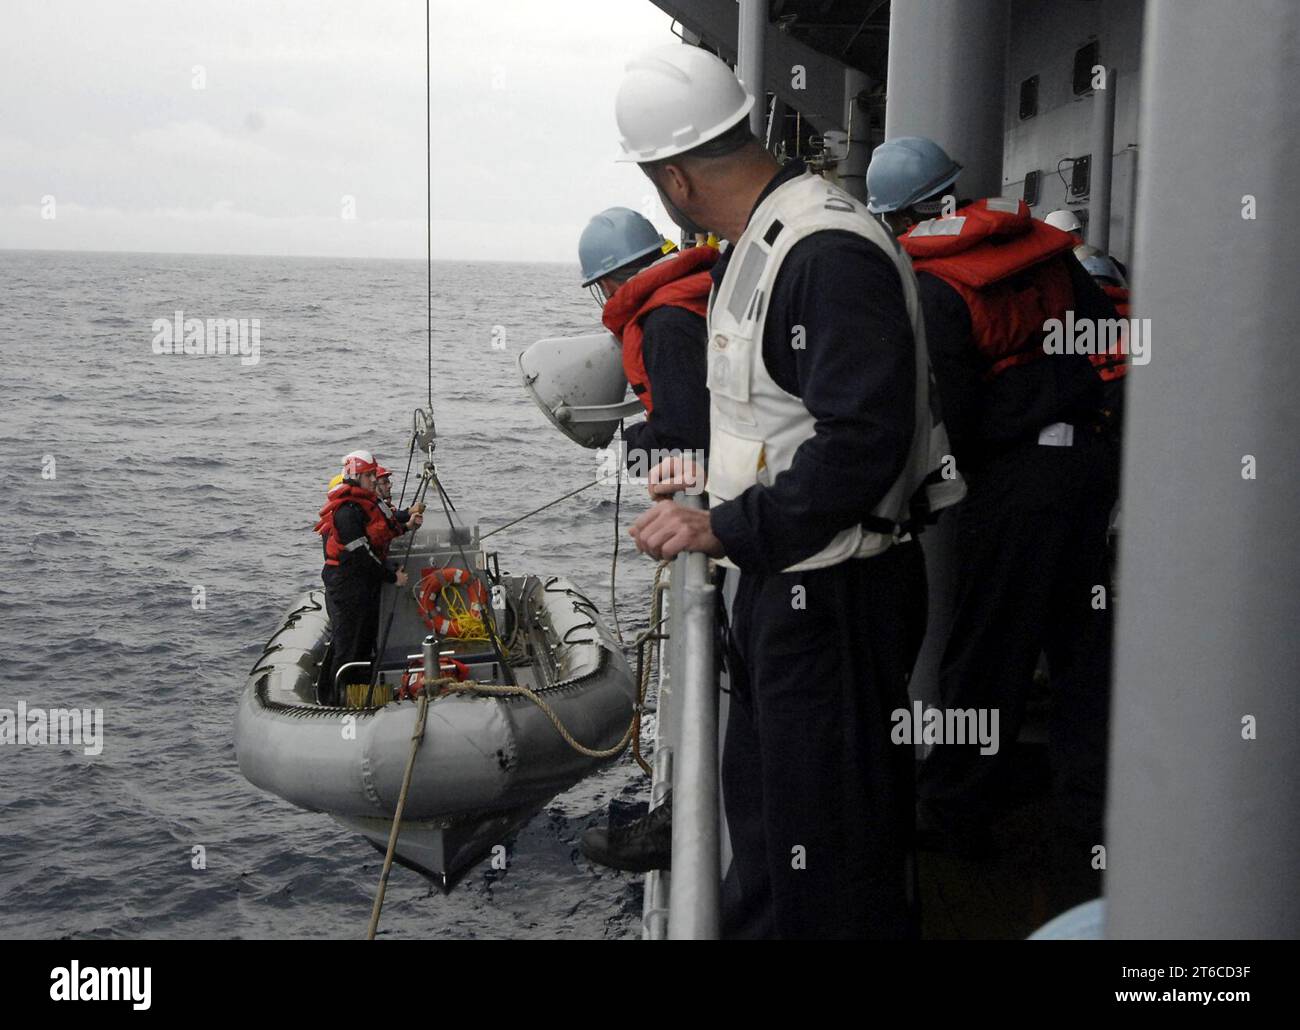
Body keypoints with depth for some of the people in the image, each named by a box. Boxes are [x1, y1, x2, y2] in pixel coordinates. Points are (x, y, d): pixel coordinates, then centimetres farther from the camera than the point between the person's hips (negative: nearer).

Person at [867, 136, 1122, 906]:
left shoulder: (932, 288, -12)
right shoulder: (1043, 243, 7)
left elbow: (954, 410, -15)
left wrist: (970, 474, 3)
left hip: (1021, 475, -6)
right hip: (1099, 450, 7)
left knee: (988, 654, 7)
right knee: (1088, 652, 12)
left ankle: (955, 815, 21)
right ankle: (1094, 835, 19)